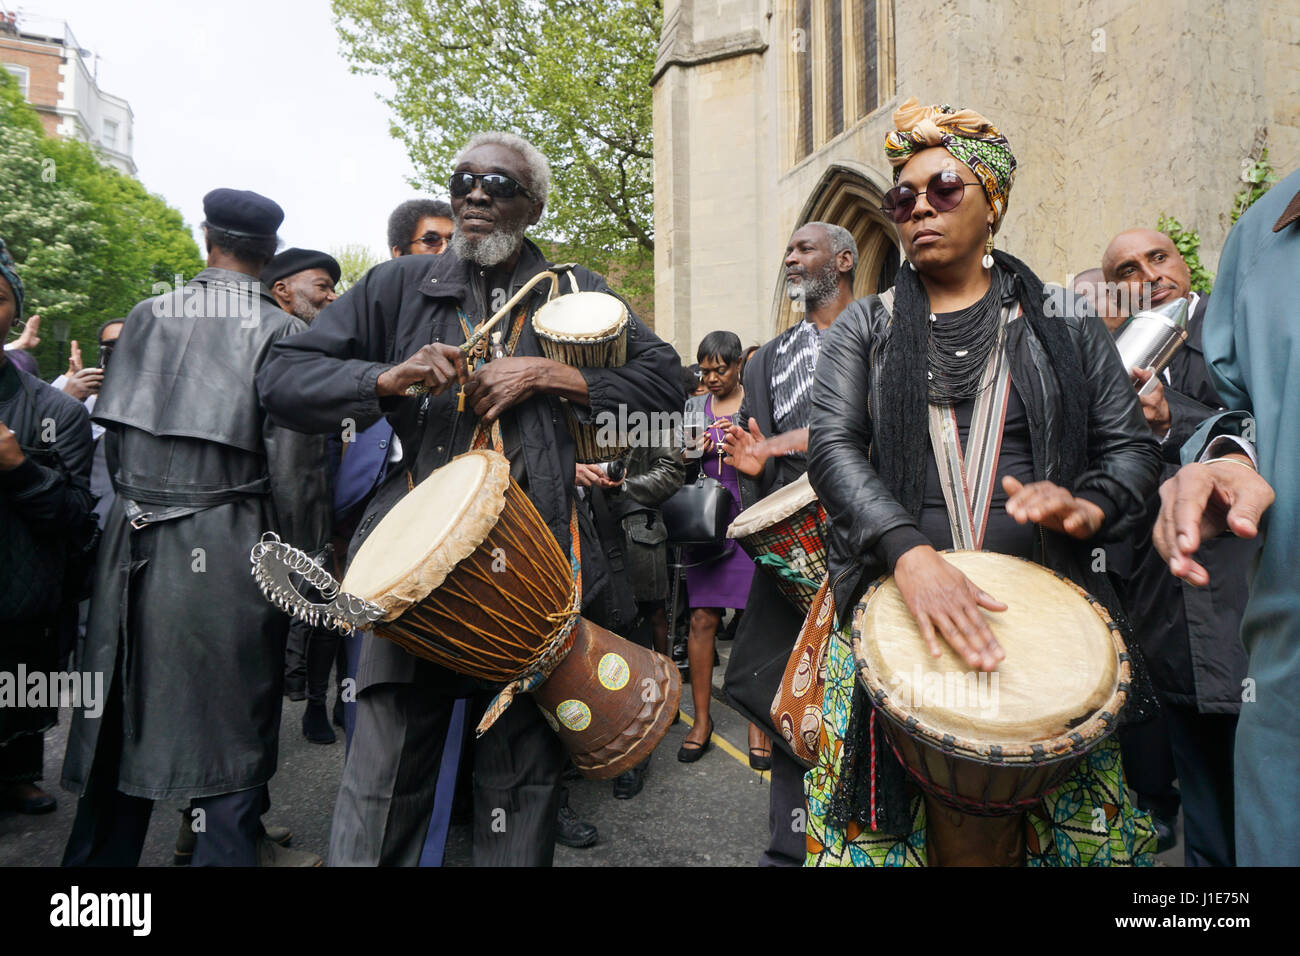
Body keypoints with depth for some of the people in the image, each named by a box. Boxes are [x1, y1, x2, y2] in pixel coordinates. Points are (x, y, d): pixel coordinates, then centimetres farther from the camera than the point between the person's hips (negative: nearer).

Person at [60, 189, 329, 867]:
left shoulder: (145, 317, 7)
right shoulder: (281, 331, -7)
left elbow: (113, 435, 11)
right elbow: (291, 463, -11)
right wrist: (301, 558, -1)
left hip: (134, 544, 5)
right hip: (228, 551, -4)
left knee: (122, 720, 17)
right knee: (230, 724, 7)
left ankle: (99, 856, 31)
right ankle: (229, 848, 16)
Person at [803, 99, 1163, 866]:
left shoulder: (1064, 323, 10)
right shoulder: (865, 328, 8)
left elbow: (1132, 444, 8)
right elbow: (833, 444, -7)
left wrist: (1089, 505, -16)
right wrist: (909, 551, -24)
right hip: (896, 605, 0)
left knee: (1067, 826, 10)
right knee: (886, 826, 5)